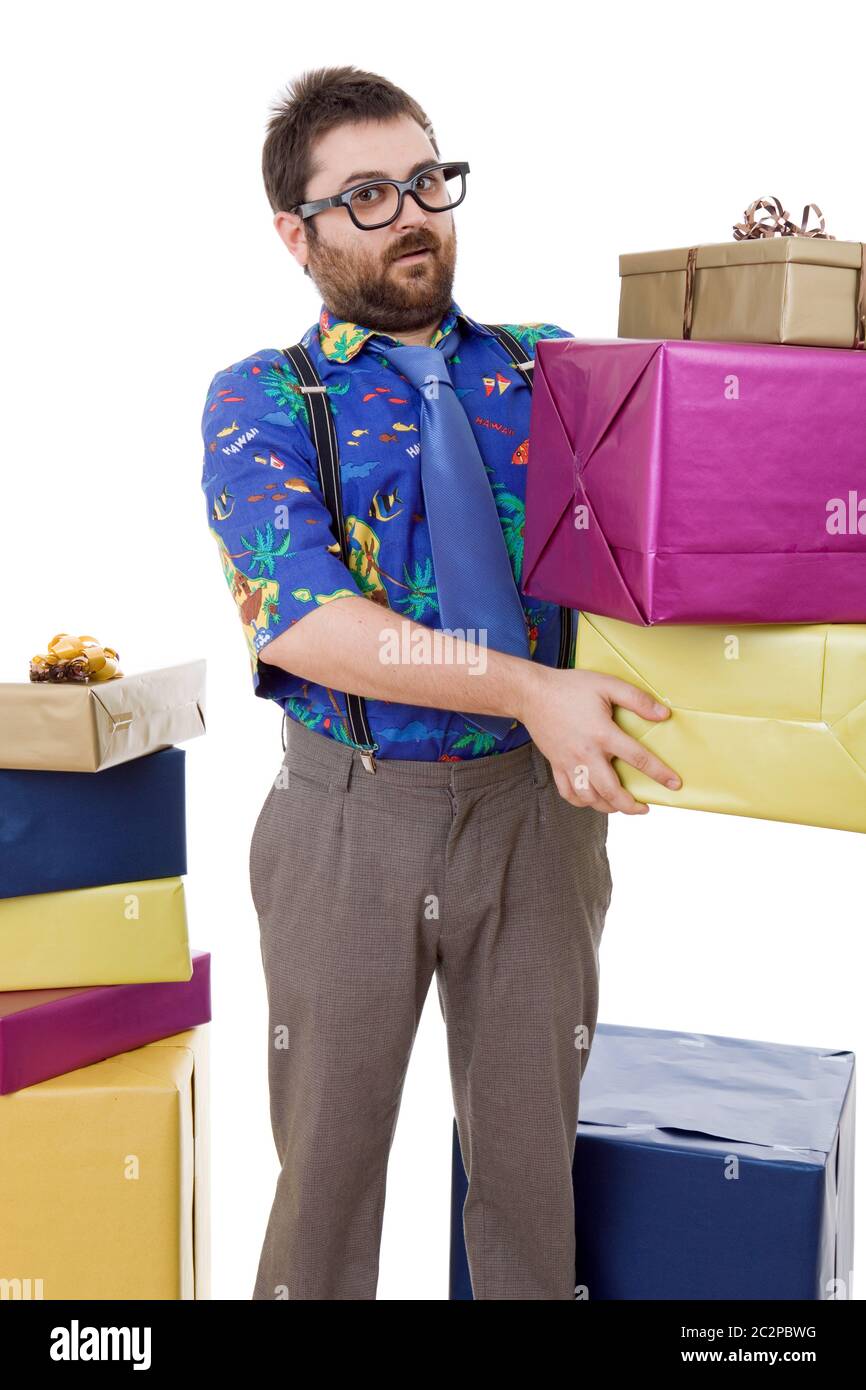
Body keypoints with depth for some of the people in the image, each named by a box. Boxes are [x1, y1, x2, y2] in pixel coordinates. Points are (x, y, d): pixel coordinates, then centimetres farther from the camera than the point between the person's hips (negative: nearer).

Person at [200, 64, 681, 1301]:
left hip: (535, 807, 2)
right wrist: (529, 690, -30)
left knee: (530, 1149, 16)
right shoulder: (260, 401, -3)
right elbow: (297, 619, -18)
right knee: (327, 1150, 15)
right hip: (349, 816, -2)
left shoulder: (547, 367, 6)